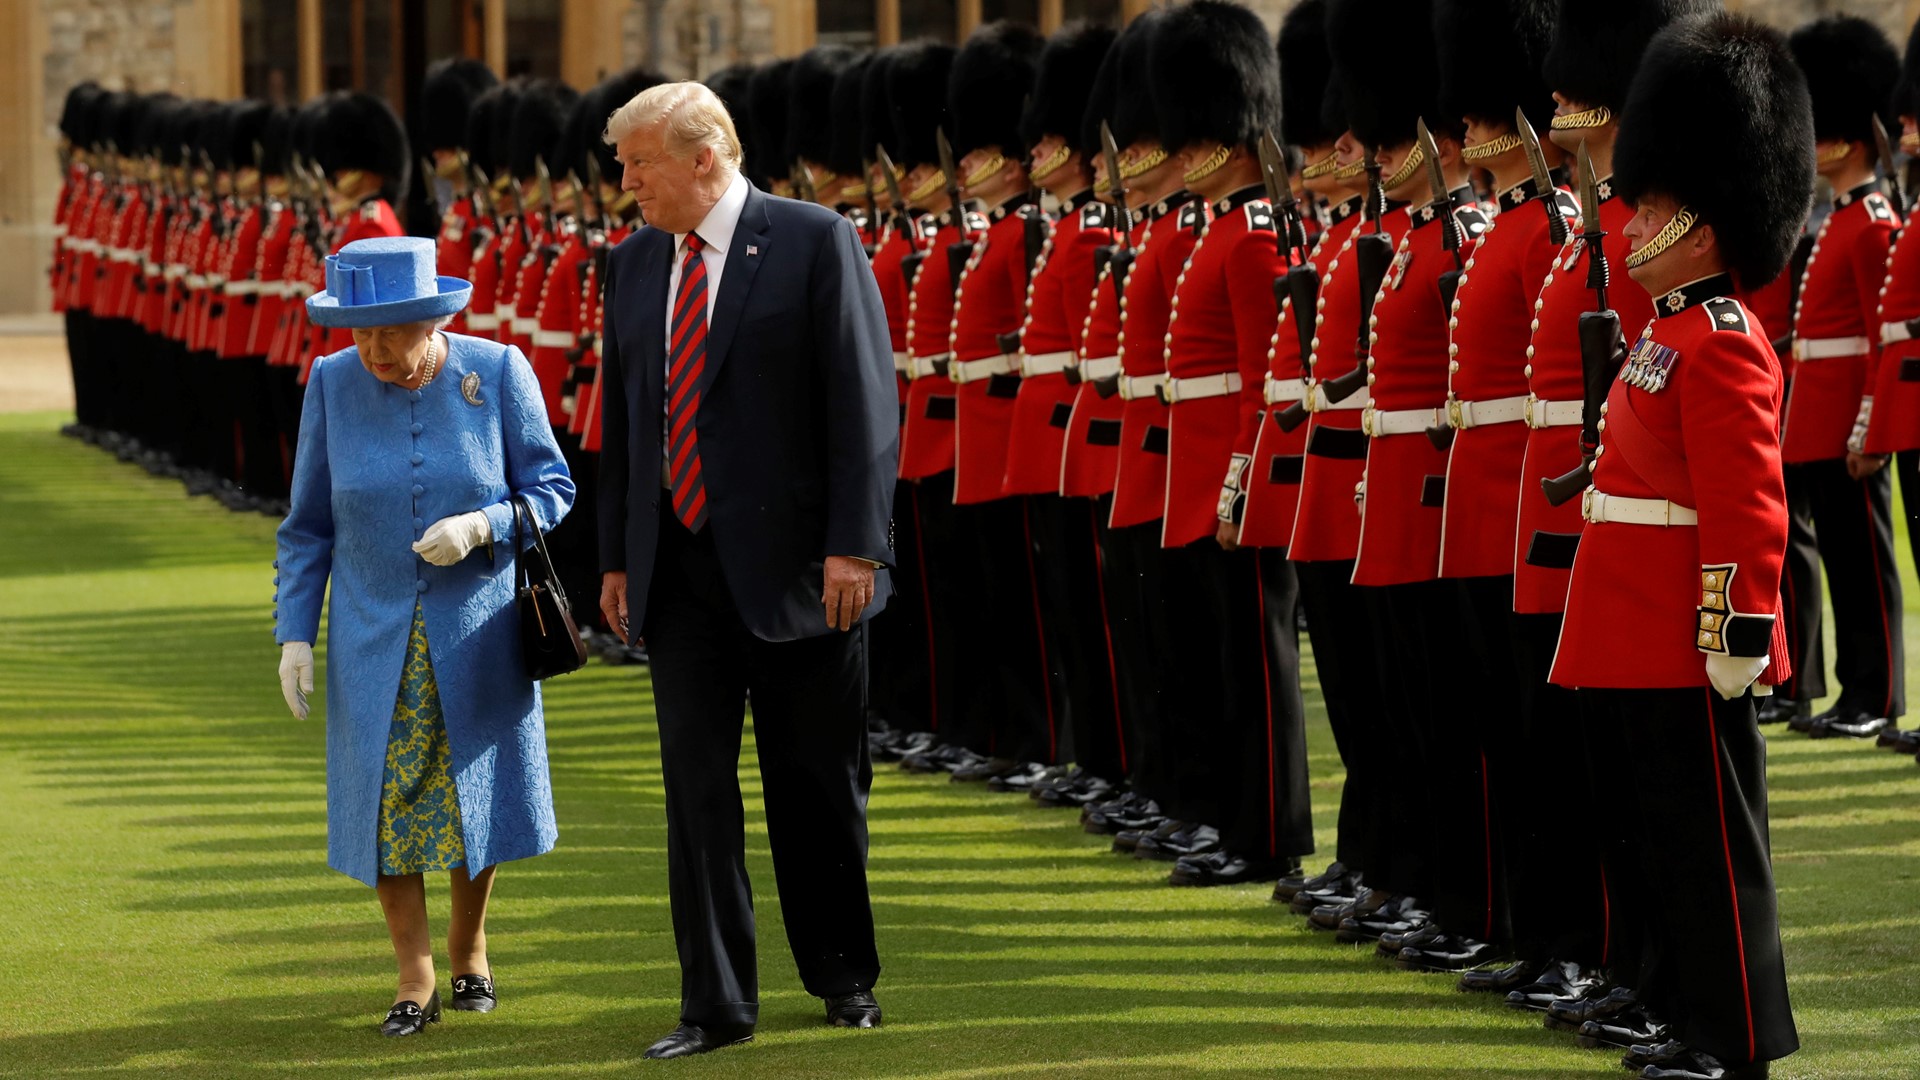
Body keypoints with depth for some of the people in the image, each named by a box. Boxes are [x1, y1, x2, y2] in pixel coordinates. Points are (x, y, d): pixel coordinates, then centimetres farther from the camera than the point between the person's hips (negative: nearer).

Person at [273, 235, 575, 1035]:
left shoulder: (497, 372, -11)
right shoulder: (333, 384, -7)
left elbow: (551, 489, -5)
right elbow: (308, 526, 1)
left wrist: (481, 527, -23)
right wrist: (295, 634, -4)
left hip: (475, 633, -1)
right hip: (375, 637, 1)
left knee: (474, 792, 10)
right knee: (385, 803, -2)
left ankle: (469, 947, 32)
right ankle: (414, 981, 9)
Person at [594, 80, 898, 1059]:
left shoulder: (816, 243, -7)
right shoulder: (634, 264, 9)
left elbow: (866, 400, -10)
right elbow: (621, 419, 15)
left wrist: (853, 544, -15)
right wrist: (617, 557, 12)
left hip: (792, 564, -4)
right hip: (681, 570, 4)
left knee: (818, 782, 7)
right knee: (696, 783, 1)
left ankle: (844, 975, 24)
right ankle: (717, 1004, 6)